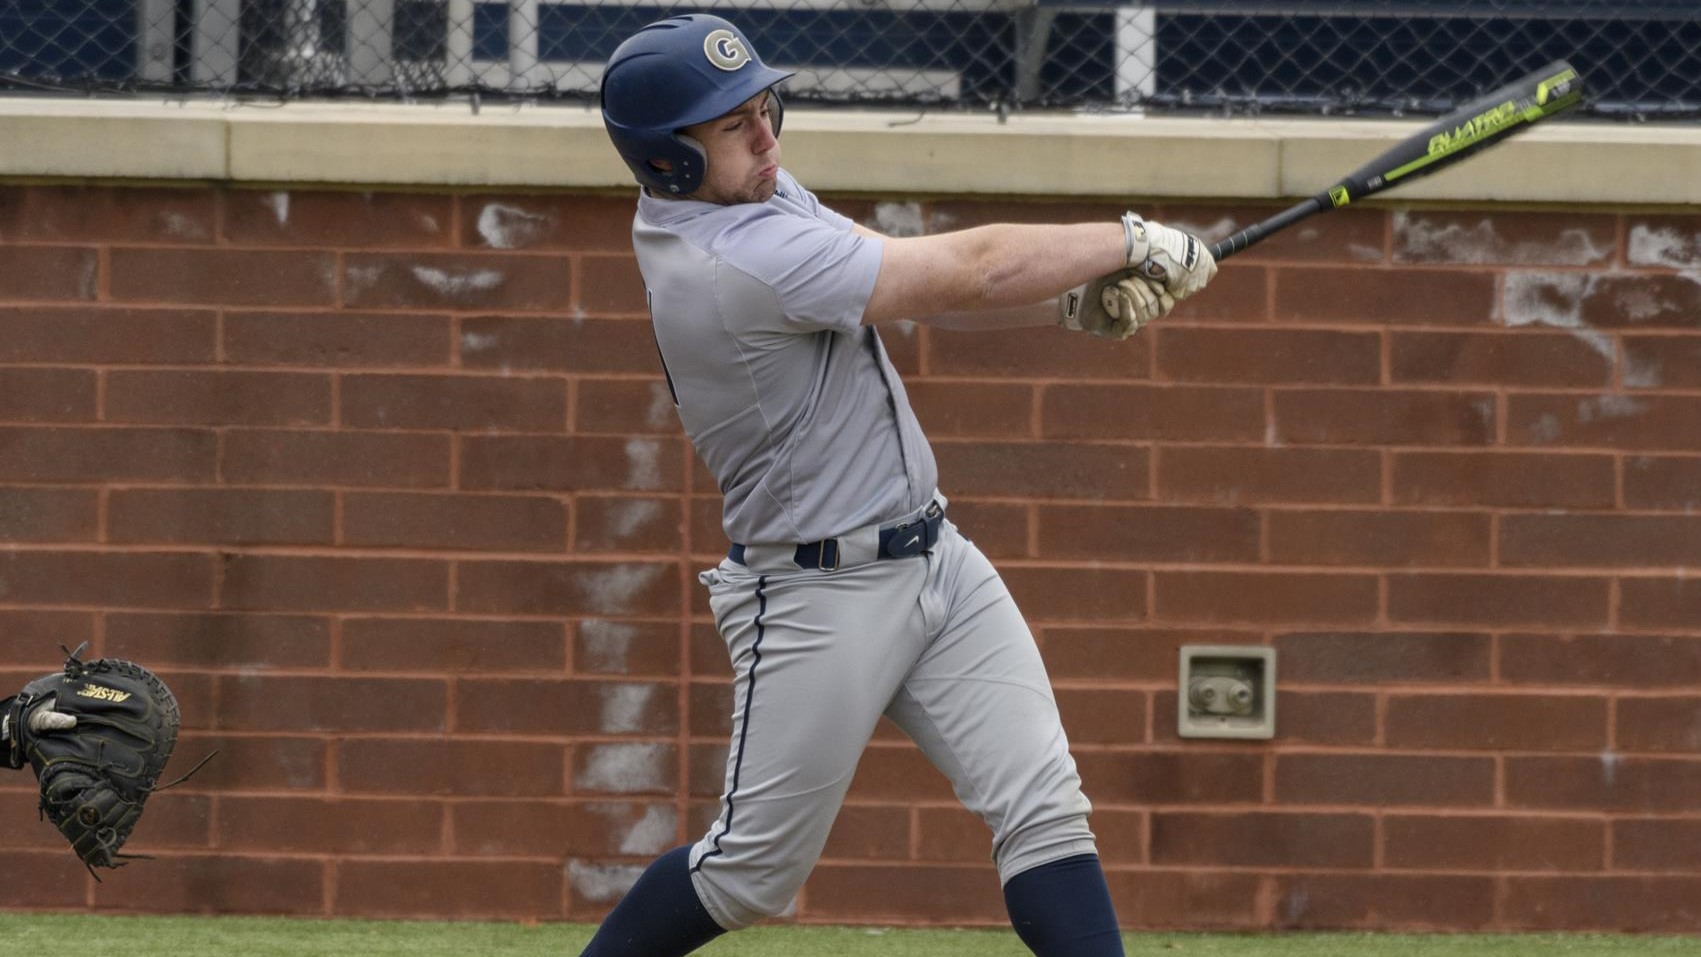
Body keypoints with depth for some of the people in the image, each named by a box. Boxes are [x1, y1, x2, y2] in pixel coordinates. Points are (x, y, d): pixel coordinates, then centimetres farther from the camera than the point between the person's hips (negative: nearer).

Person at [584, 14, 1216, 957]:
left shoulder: (756, 196, 4)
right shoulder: (738, 260, -26)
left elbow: (920, 282, 5)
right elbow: (968, 274, -23)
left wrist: (1074, 289, -12)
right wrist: (1129, 243, -11)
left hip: (932, 555, 9)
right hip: (816, 597, -9)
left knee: (1043, 806, -4)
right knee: (753, 872, 2)